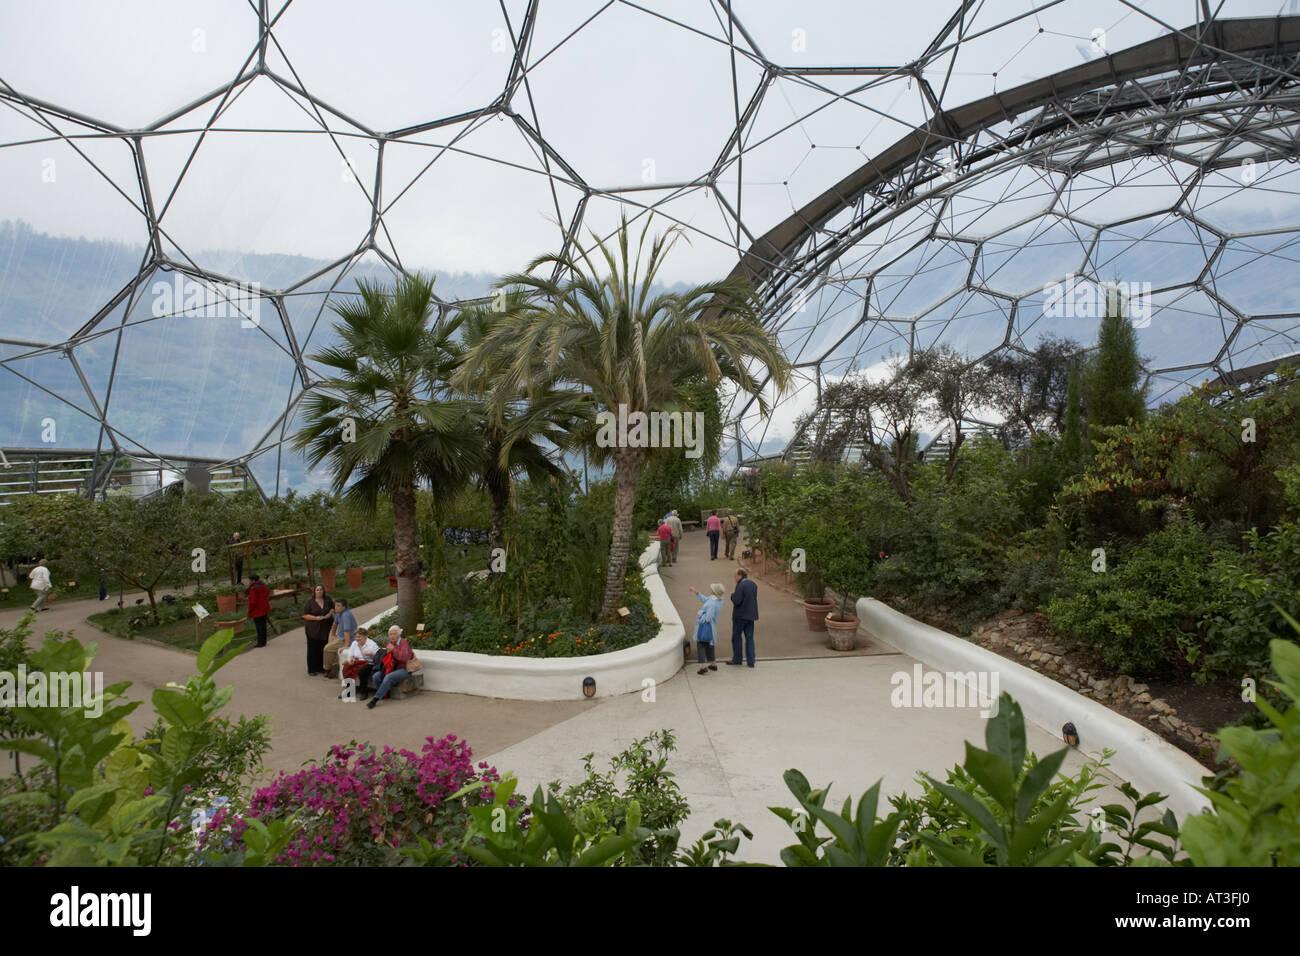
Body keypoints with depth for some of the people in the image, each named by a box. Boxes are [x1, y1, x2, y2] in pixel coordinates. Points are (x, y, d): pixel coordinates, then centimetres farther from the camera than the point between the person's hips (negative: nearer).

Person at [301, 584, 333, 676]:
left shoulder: (327, 599, 3)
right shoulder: (310, 601, -7)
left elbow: (333, 607, 18)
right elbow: (304, 615, -7)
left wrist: (330, 613, -3)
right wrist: (315, 618, -19)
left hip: (324, 629, 4)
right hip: (312, 629, -4)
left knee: (323, 649, 9)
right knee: (312, 649, 1)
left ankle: (321, 668, 20)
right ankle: (311, 670, 9)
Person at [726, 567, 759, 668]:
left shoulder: (740, 586, -17)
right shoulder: (753, 584, 7)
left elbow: (736, 601, -23)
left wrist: (733, 595, -4)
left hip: (740, 615, -7)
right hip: (751, 615, 7)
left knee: (736, 637, 8)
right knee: (749, 638, 9)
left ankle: (737, 659, 15)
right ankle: (750, 661, 7)